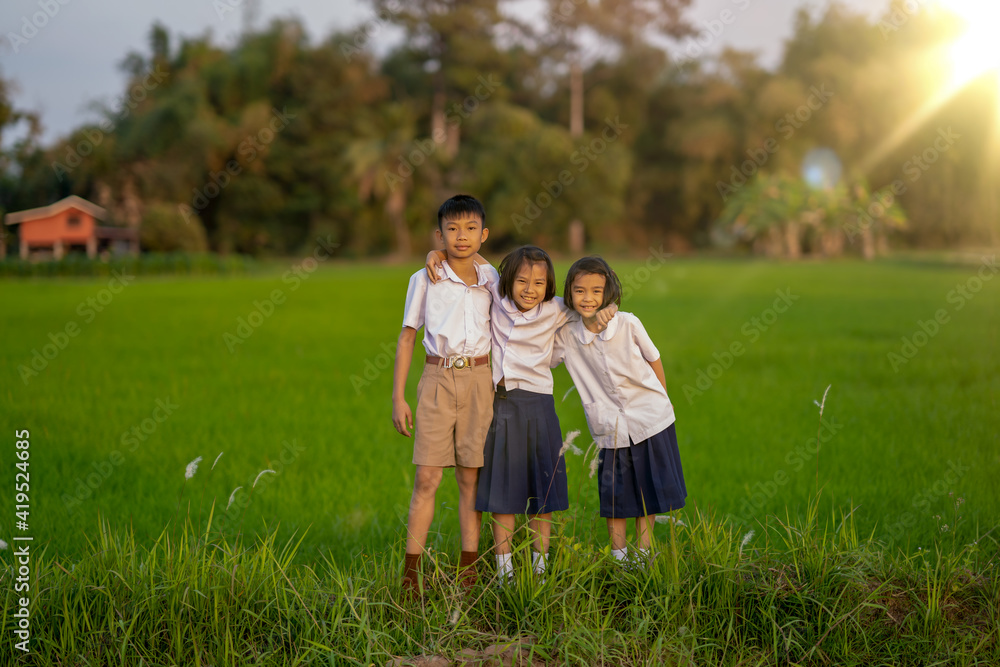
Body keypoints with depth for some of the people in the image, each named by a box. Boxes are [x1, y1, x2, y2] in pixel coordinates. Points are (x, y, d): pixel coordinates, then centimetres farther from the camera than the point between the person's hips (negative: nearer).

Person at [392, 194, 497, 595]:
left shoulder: (491, 279, 8)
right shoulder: (424, 280, 2)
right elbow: (407, 338, 4)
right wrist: (398, 397, 0)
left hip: (480, 381, 2)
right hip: (438, 380, -1)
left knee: (471, 477, 5)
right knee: (427, 478, -5)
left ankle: (468, 568, 13)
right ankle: (411, 571, 0)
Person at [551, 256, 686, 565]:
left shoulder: (628, 324, -11)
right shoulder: (566, 337, -8)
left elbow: (653, 358, 4)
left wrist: (663, 399, 13)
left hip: (651, 417, 0)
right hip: (611, 429, 0)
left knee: (649, 491, 9)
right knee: (614, 494, 4)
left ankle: (643, 552, 24)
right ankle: (618, 557, 18)